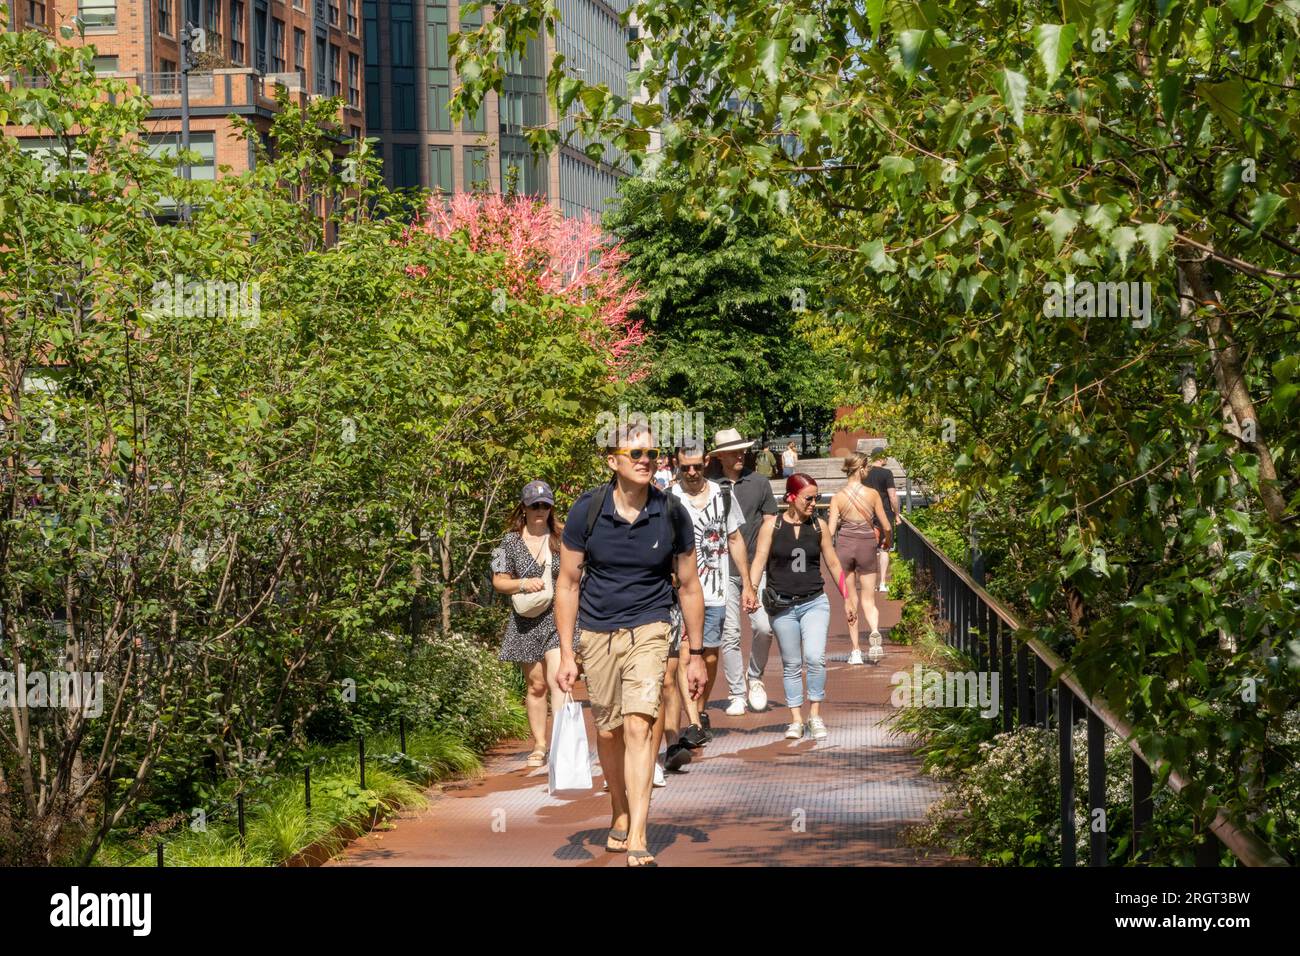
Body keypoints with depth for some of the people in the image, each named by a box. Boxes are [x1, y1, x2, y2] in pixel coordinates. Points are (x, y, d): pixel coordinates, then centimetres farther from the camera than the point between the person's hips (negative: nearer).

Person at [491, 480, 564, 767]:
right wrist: (523, 584, -12)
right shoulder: (511, 542, 3)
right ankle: (539, 745, 21)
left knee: (557, 679, -17)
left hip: (558, 618, -1)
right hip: (526, 623, 1)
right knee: (536, 685, 9)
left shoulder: (561, 539, 4)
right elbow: (498, 580, 5)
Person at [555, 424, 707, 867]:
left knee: (638, 726, -17)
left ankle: (637, 842, -20)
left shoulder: (672, 514, -5)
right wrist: (566, 654, -4)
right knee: (608, 732, 13)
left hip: (648, 629, -2)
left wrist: (697, 655, 8)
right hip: (597, 631, 2)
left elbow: (689, 586, 6)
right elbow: (568, 583, 0)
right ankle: (619, 814, 38)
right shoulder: (587, 510, -7)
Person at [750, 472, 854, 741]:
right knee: (792, 665, 6)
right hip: (783, 605, -1)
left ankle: (815, 714, -2)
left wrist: (846, 600, 14)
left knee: (815, 658, -15)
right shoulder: (771, 527, -1)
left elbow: (833, 563, 12)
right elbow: (759, 561, -6)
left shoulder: (820, 527, 4)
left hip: (814, 603, 1)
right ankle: (796, 720, 14)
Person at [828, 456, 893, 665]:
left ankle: (855, 650, 10)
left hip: (844, 545, 0)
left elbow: (831, 530, -9)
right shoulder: (872, 494, -5)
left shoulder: (838, 497, -5)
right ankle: (875, 632, -23)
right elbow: (887, 526, 0)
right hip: (866, 546, 0)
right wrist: (886, 540, 22)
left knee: (850, 600, 12)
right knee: (868, 600, 8)